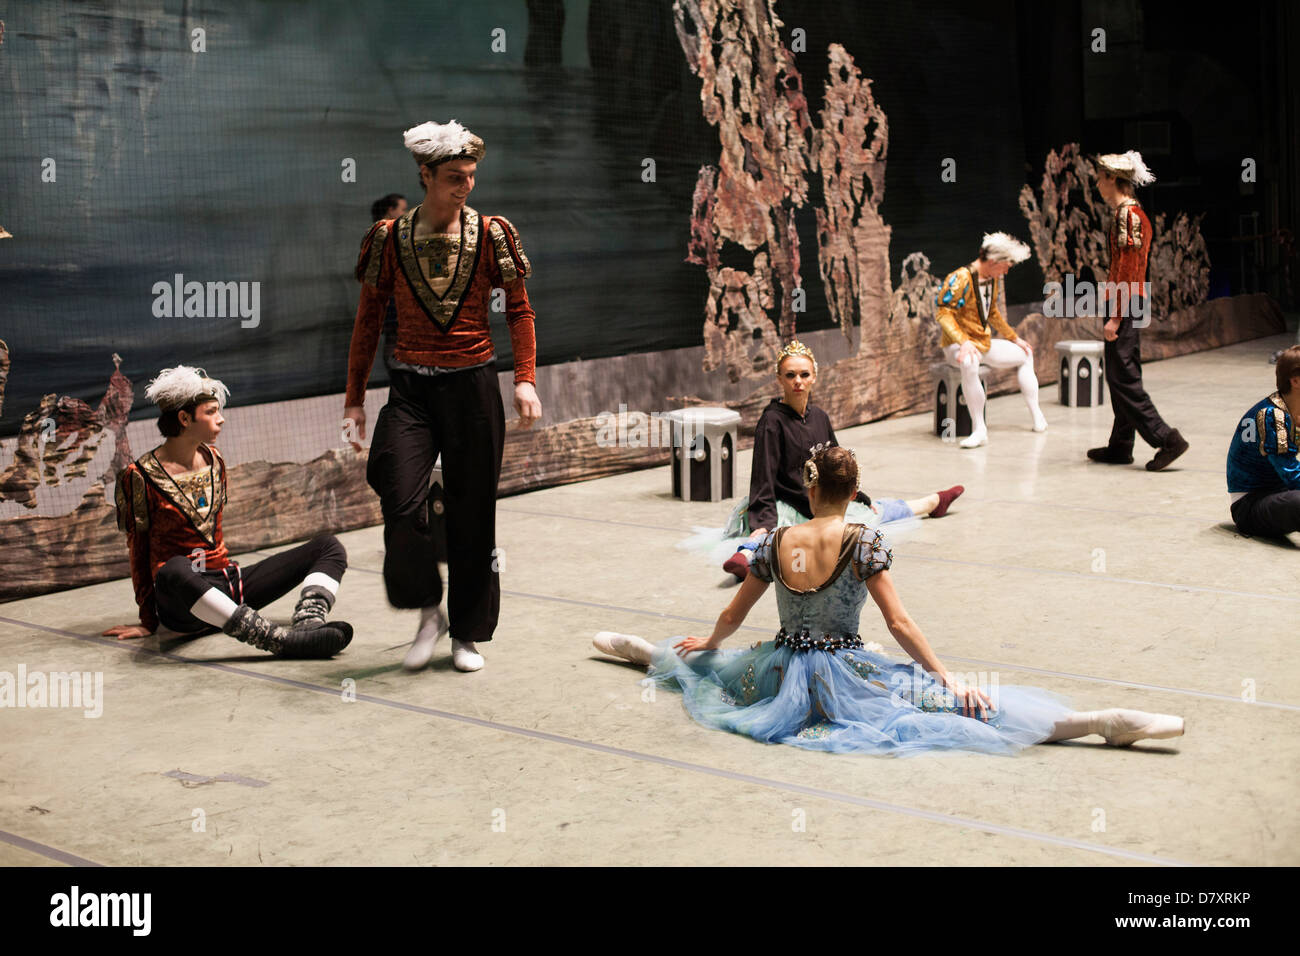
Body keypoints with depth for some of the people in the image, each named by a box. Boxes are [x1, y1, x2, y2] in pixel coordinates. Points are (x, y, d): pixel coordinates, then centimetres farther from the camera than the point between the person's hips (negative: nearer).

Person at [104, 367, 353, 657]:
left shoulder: (213, 460, 12)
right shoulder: (140, 476, -6)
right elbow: (139, 551, -5)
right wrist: (148, 621, -5)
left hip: (228, 581, 7)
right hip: (182, 604, -7)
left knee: (328, 545, -4)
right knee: (174, 571, -44)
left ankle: (308, 622, -37)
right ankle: (281, 640, -53)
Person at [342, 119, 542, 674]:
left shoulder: (491, 234, 0)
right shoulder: (390, 238, 1)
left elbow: (519, 311, 4)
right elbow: (368, 319, 8)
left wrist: (525, 380, -7)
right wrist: (355, 397, 7)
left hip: (472, 384, 0)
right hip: (410, 387, 0)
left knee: (472, 513, 4)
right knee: (402, 505, -13)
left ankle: (468, 633, 19)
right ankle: (428, 612, 10)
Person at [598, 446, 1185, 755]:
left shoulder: (775, 544, 1)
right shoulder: (864, 543, -10)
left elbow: (733, 616, 12)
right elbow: (899, 624, -13)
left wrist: (707, 644, 33)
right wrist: (950, 679, -8)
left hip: (782, 677, 3)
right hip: (844, 676, -3)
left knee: (704, 664, 35)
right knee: (963, 706, -13)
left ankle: (640, 649, 56)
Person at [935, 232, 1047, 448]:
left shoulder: (994, 279, 7)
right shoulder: (960, 279, -21)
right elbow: (943, 312, -25)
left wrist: (1014, 338, 23)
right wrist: (964, 342, -36)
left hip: (984, 343, 9)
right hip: (958, 346, -9)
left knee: (1025, 353, 20)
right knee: (969, 363, -42)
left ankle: (1037, 415, 26)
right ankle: (979, 429, -39)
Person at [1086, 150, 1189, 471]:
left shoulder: (1127, 214, -15)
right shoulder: (1127, 212, 16)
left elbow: (1128, 271, -20)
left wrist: (1115, 317, -21)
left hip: (1125, 304, -10)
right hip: (1129, 303, 10)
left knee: (1123, 377, -8)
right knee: (1120, 376, 13)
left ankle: (1167, 439, -9)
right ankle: (1120, 446, 18)